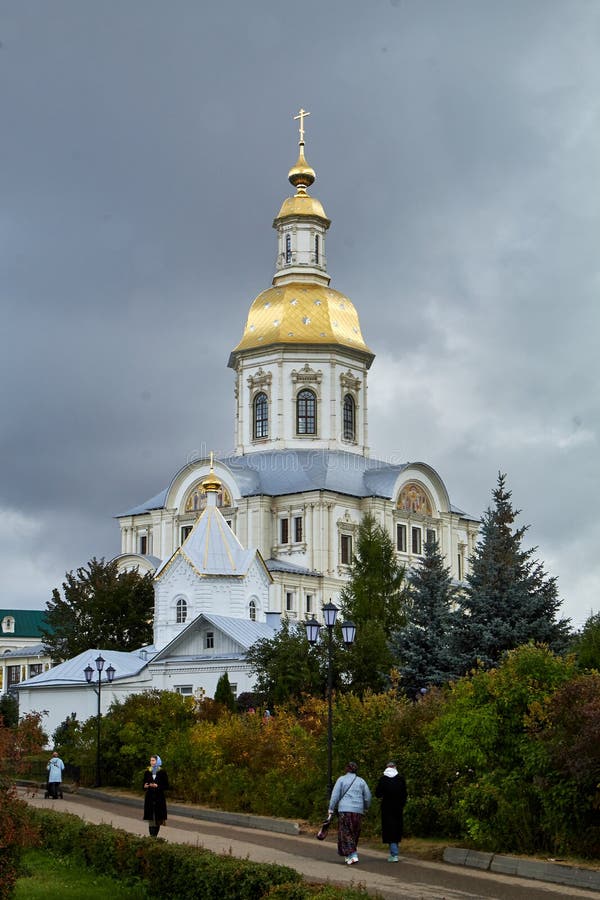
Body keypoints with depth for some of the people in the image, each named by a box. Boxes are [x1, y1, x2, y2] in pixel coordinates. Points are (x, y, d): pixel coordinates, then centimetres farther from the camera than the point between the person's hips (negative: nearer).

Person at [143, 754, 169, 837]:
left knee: (158, 819, -1)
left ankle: (155, 835, 6)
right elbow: (144, 784, 16)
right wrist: (145, 786, -7)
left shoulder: (162, 772, 1)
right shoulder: (147, 772, 9)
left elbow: (166, 786, 1)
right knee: (151, 819, -5)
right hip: (150, 798, 2)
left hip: (159, 798, -1)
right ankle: (152, 836, -5)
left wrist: (157, 786, -14)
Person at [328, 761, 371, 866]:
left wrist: (331, 809, 4)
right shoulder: (361, 781, 11)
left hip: (344, 810, -3)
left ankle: (352, 855, -17)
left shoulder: (341, 779, 4)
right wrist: (365, 809, 28)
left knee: (345, 833, -2)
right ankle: (350, 856, 18)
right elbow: (368, 797, 13)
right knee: (355, 834, 14)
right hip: (358, 811, 3)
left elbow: (335, 795, -1)